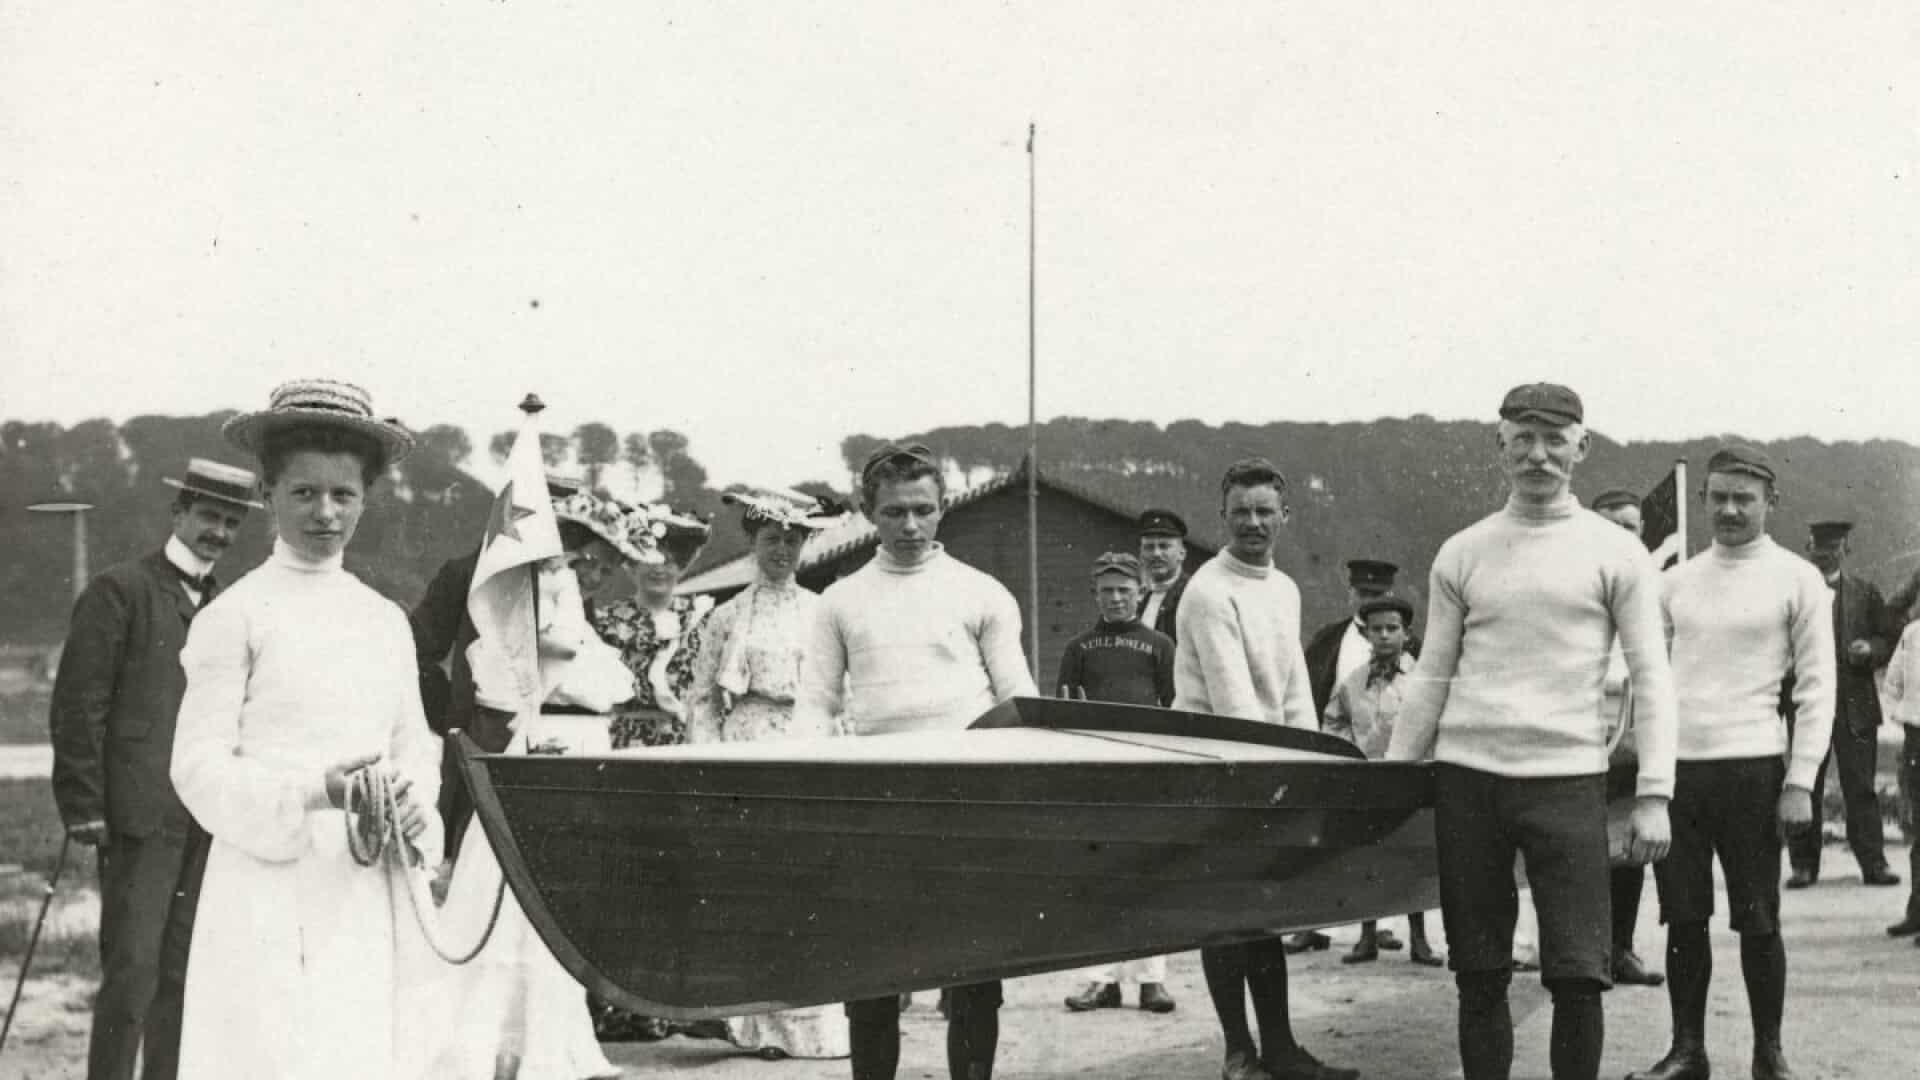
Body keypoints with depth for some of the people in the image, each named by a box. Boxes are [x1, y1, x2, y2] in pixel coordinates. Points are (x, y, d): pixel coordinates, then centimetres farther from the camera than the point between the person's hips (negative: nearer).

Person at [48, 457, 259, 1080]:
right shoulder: (120, 591, -2)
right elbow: (77, 706, -6)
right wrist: (84, 810, -11)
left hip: (209, 819, 6)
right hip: (142, 813, -6)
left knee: (183, 972, 8)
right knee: (133, 968, -8)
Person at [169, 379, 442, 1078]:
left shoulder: (386, 621, 11)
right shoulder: (233, 616, -3)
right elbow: (198, 767, -5)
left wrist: (414, 805, -5)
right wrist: (313, 793, -18)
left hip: (372, 897, 4)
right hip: (273, 896, -4)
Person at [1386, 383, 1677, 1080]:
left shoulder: (1616, 553, 3)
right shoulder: (1462, 554, 9)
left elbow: (1651, 678, 0)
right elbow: (1432, 678, 12)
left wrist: (1654, 795, -8)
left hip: (1568, 778, -2)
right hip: (1466, 775, 2)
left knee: (1577, 975, -6)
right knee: (1479, 975, 6)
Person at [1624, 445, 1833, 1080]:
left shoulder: (1797, 580, -1)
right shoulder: (1677, 581, 11)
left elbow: (1817, 687, -3)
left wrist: (1800, 782, -9)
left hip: (1752, 767, -4)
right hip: (1676, 765, 4)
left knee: (1756, 920, 2)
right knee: (1683, 919, 7)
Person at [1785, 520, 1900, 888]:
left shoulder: (1865, 593, 10)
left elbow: (1891, 636, 10)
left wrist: (1871, 649, -10)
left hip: (1855, 704, 0)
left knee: (1861, 787, 0)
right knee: (1805, 789, 2)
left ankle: (1873, 862, 3)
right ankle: (1804, 864, 7)